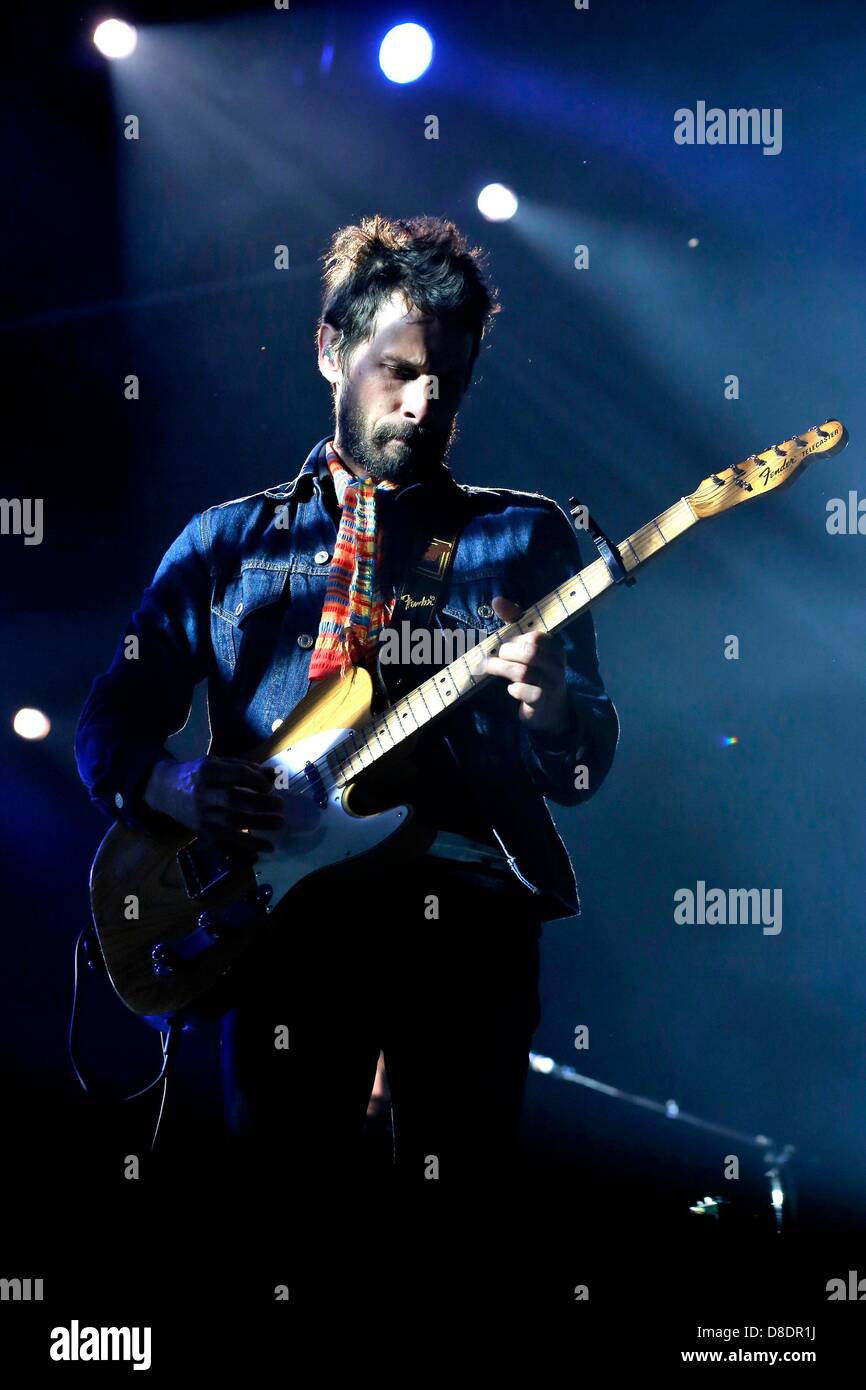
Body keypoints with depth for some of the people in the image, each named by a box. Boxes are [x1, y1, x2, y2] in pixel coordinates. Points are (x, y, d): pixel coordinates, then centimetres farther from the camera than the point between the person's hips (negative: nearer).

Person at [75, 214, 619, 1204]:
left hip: (462, 904, 0)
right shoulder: (226, 541, 14)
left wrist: (552, 708, -15)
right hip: (280, 905, 1)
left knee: (464, 1182, -2)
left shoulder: (524, 536, 11)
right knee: (287, 1180, 1)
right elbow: (109, 726, 12)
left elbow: (585, 771, 8)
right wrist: (178, 787, -10)